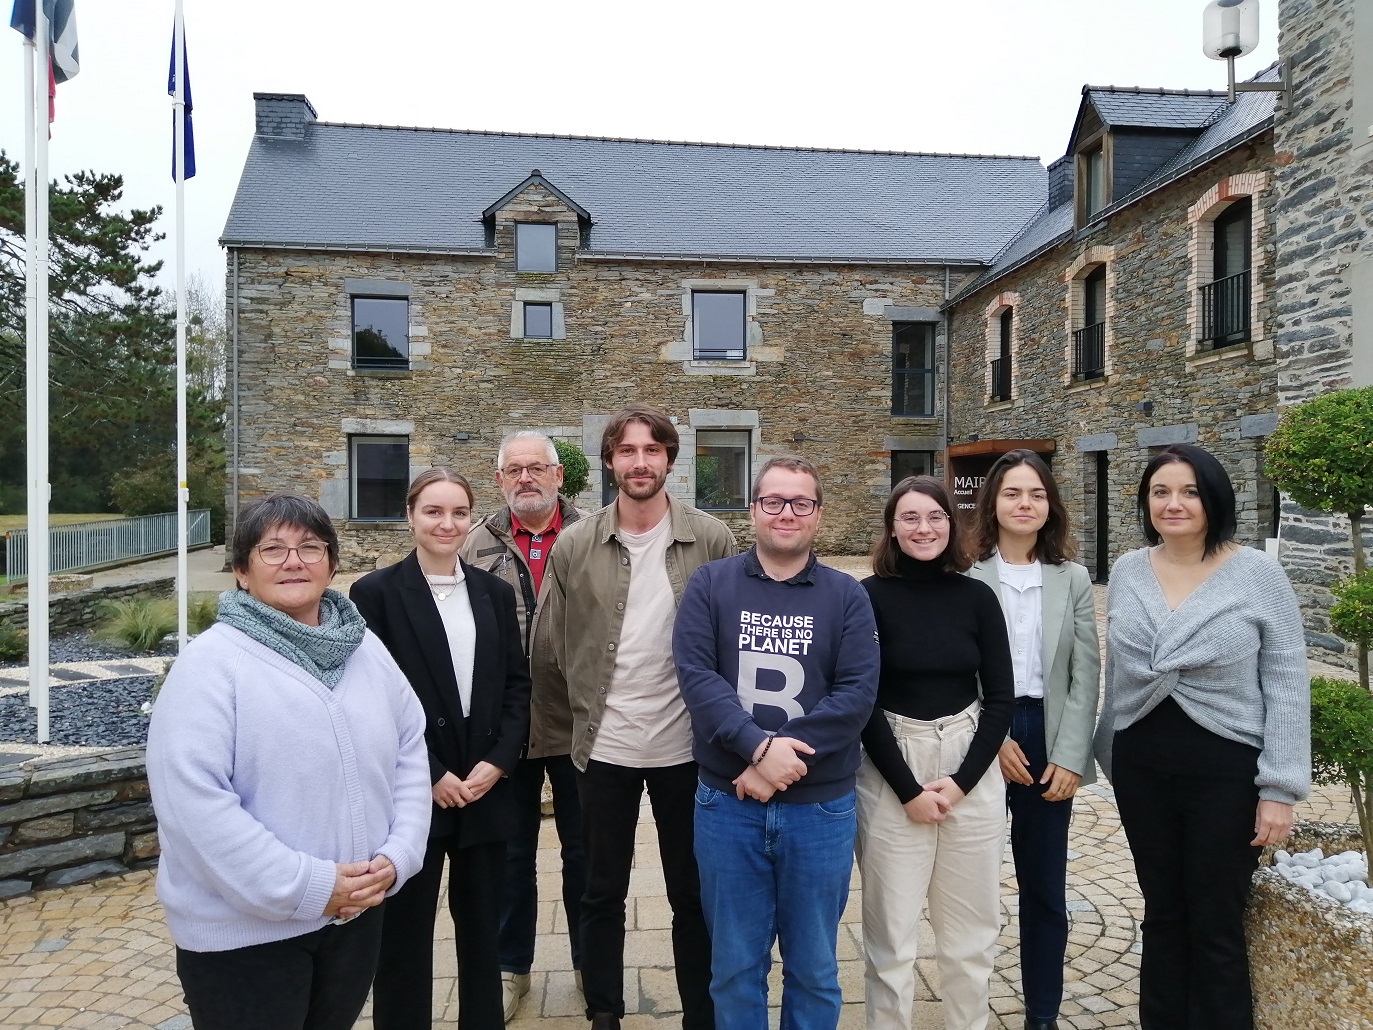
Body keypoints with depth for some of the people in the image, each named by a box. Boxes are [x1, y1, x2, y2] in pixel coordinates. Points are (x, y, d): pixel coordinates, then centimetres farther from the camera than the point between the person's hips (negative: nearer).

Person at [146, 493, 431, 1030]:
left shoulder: (366, 648, 4)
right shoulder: (210, 662, -14)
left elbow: (409, 750, 7)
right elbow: (192, 800, -22)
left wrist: (396, 856, -5)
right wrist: (305, 887, -20)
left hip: (357, 911, 6)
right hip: (244, 930, -5)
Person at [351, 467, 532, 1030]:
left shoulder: (494, 592, 7)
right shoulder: (376, 592, -6)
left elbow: (517, 683, 6)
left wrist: (497, 761, -7)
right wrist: (429, 775, -12)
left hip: (486, 789, 4)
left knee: (481, 926, 16)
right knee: (405, 932, 9)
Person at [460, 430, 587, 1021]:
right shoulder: (479, 545, 1)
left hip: (577, 723, -1)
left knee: (583, 849, 15)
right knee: (512, 851, 17)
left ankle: (591, 962, 35)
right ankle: (510, 966, 36)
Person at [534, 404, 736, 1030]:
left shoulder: (711, 540, -6)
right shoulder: (574, 547, -4)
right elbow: (548, 650, 4)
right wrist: (591, 701, 7)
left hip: (686, 745, -1)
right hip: (603, 747, 1)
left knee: (693, 895, 15)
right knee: (603, 893, 17)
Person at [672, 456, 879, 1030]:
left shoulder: (846, 596, 0)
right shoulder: (710, 585, 0)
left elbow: (858, 693, -9)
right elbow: (695, 675, -11)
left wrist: (783, 758, -19)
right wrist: (759, 746, -23)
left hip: (821, 808, 0)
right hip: (727, 805, 0)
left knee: (814, 968, 16)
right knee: (735, 966, 15)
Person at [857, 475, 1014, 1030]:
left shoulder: (977, 597, 1)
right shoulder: (869, 596, -7)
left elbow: (1001, 697, 2)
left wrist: (961, 781, -7)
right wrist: (909, 788, -10)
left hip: (971, 767, 3)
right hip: (890, 772, -2)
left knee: (971, 928, 13)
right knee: (890, 930, 5)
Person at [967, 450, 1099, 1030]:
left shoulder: (1072, 579, 4)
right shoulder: (966, 577, -6)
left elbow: (1086, 673, 1)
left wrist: (1070, 756, -6)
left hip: (1048, 743, 3)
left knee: (1045, 888, 12)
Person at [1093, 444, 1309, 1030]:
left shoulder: (1258, 573, -9)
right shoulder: (1127, 571, 2)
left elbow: (1288, 686, -7)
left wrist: (1279, 788, -10)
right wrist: (1113, 760, 14)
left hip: (1226, 770, -3)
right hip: (1141, 768, 4)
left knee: (1216, 925, 8)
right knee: (1162, 914, 17)